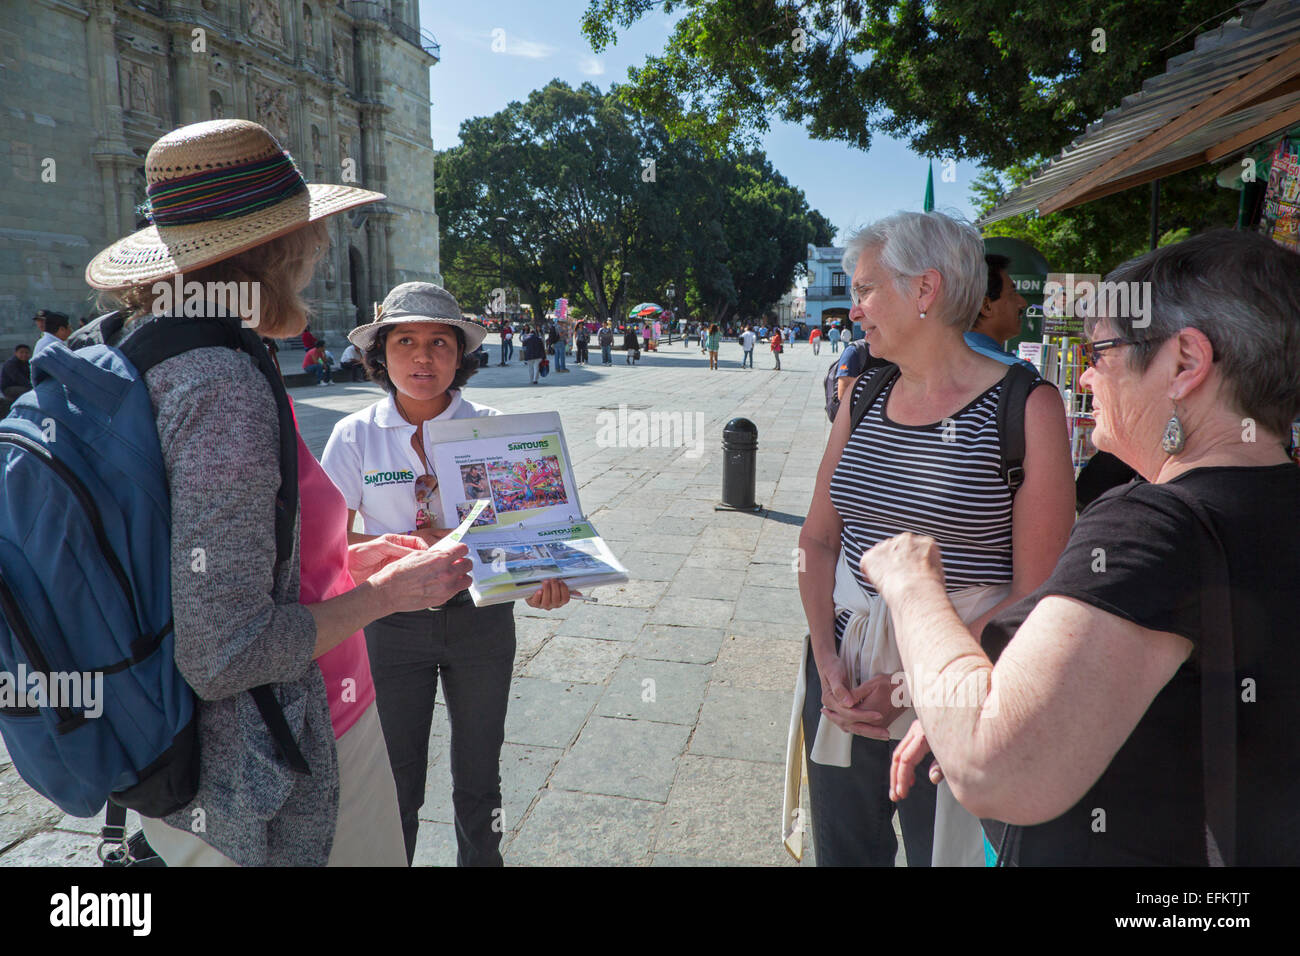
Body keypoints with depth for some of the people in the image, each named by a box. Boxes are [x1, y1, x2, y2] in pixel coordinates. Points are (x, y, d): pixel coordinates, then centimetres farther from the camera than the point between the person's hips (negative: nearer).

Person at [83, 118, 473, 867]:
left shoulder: (151, 355, 3)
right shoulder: (224, 385, -26)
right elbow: (226, 655, -27)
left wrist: (347, 556, 10)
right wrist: (383, 592, -15)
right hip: (280, 777, -9)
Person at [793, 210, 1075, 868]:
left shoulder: (1024, 406, -12)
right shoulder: (863, 395, 3)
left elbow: (1036, 590, -14)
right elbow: (818, 540, 5)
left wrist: (912, 682, -16)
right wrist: (827, 659, -8)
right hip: (845, 670, 5)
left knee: (943, 850, 16)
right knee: (841, 849, 21)